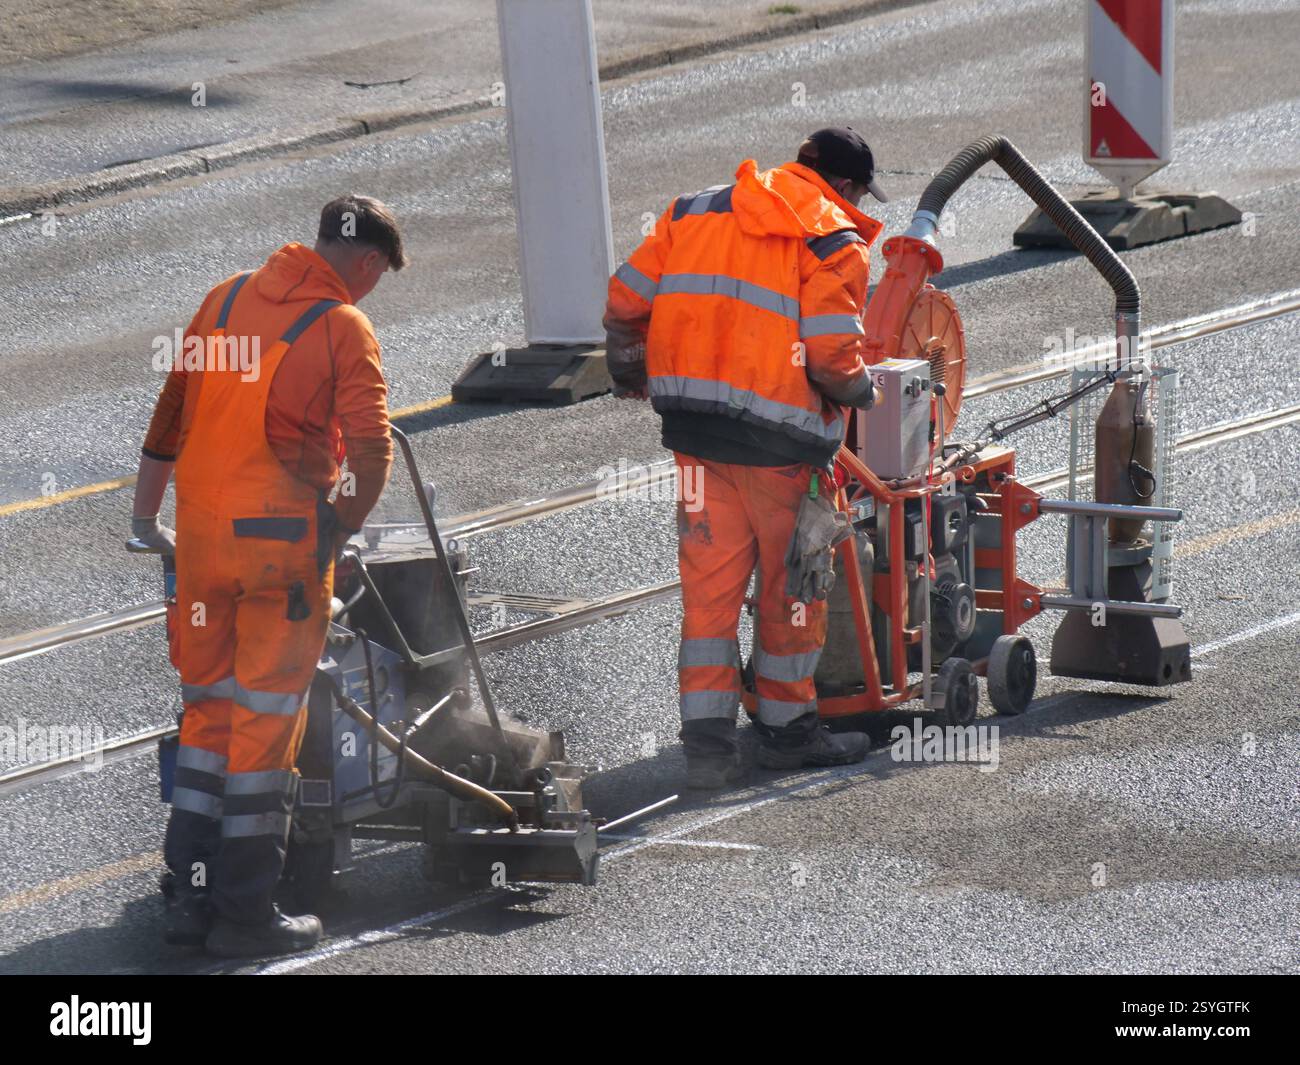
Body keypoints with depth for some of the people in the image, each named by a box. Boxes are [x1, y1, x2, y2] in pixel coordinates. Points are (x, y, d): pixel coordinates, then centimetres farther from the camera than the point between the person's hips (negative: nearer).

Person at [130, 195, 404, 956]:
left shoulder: (227, 301, 10)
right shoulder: (343, 327, -7)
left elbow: (171, 414, 16)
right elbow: (372, 455, -16)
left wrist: (147, 516, 25)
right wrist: (340, 529, 0)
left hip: (201, 532, 6)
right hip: (284, 537, -6)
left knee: (208, 712, 15)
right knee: (267, 721, 1)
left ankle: (193, 894, 16)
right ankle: (245, 915, 3)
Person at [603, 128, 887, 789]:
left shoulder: (693, 211, 10)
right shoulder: (835, 243, -6)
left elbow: (625, 302, 10)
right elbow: (833, 360, -16)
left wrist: (627, 374, 28)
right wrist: (861, 390, 6)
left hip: (695, 432, 4)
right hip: (780, 438, -4)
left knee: (709, 582, 8)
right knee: (791, 584, 13)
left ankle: (706, 738, 2)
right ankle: (786, 728, 24)